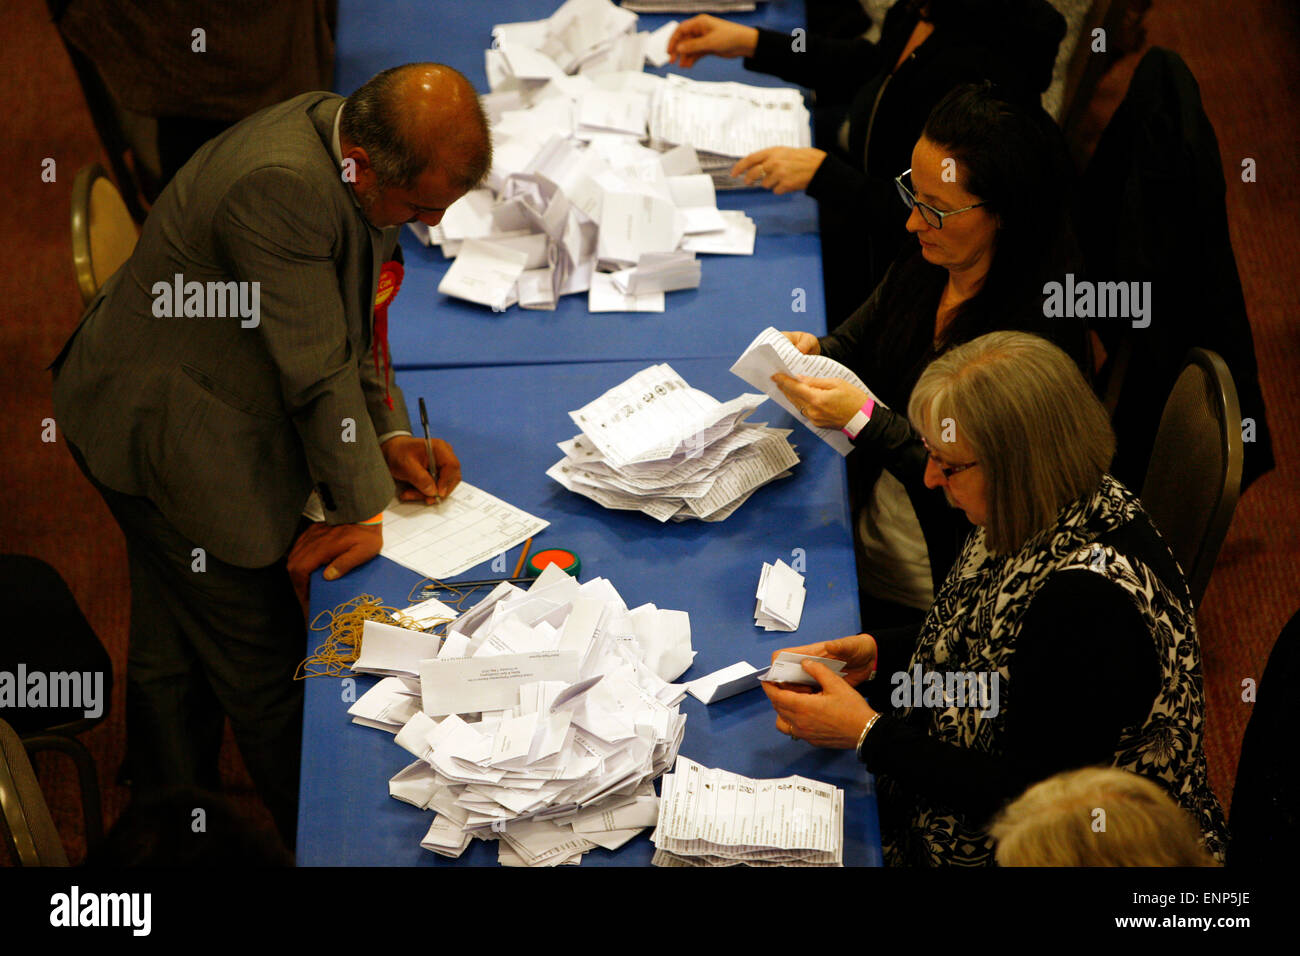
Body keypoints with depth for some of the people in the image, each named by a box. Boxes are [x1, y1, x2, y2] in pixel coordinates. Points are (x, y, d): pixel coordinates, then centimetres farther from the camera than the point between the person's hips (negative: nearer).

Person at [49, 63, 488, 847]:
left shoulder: (341, 137, -4)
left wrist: (389, 435, 2)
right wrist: (367, 511, -18)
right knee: (266, 668, 3)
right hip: (172, 442, -10)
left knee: (175, 656, 23)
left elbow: (353, 321, 9)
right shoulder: (280, 187, -35)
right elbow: (317, 371, -28)